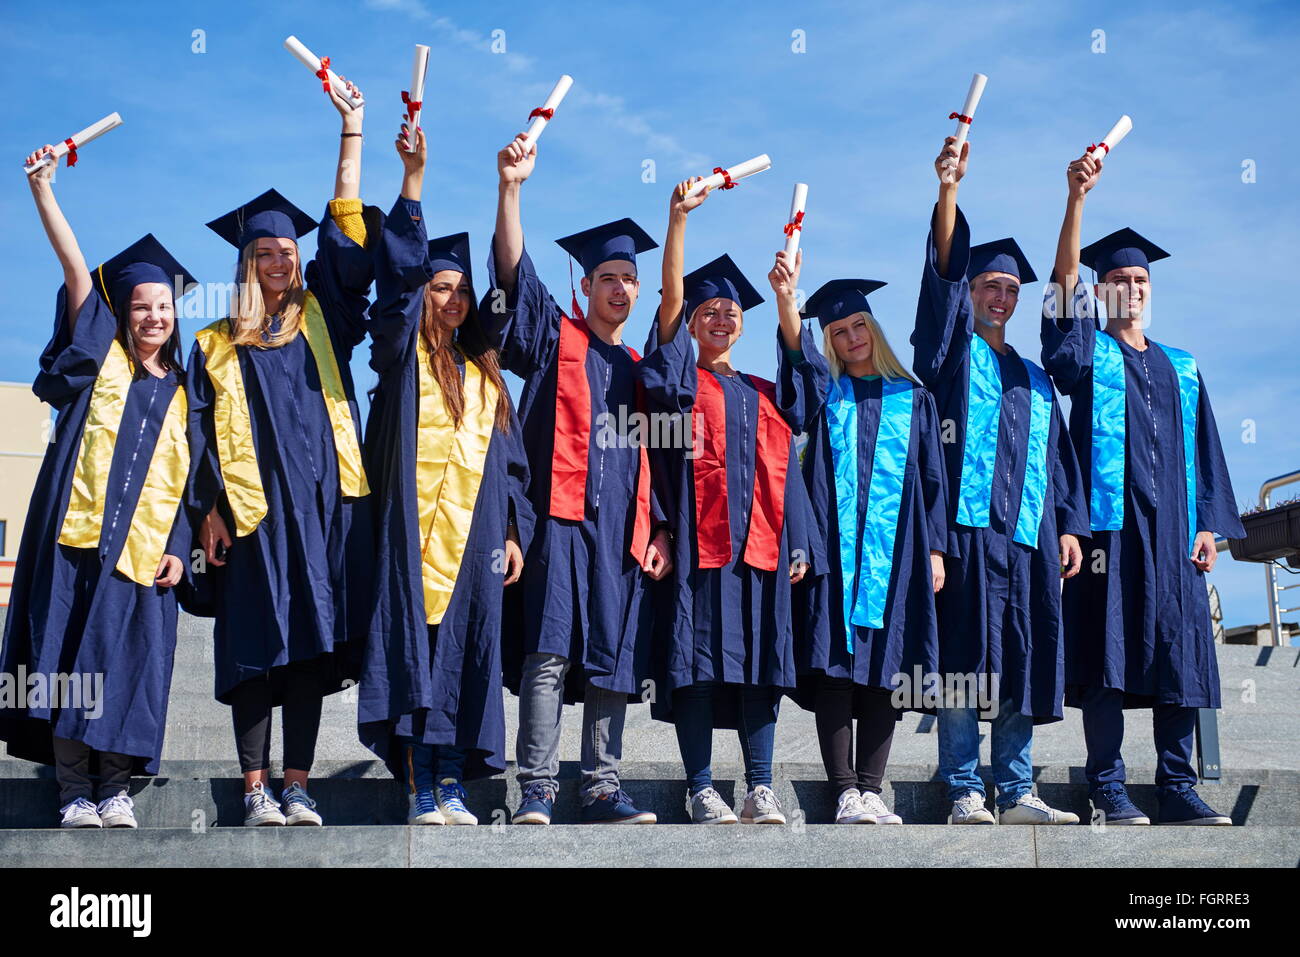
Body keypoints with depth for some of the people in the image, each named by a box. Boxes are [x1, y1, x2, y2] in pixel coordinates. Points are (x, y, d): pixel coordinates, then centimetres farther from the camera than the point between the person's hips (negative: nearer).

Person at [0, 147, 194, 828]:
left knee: (128, 667, 0)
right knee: (70, 660, -3)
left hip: (143, 548, 2)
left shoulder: (179, 393, 15)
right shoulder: (101, 356, 9)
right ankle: (74, 790, 2)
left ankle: (115, 787, 8)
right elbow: (76, 267, 0)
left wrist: (178, 549, 1)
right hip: (77, 534, -2)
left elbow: (184, 481, 13)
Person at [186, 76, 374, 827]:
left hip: (323, 504, 2)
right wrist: (208, 508, -4)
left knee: (313, 640, 0)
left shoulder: (323, 320, 14)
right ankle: (257, 786, 0)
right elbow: (204, 433, 8)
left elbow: (347, 231, 12)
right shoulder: (217, 347, 11)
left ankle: (298, 784, 4)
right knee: (257, 646, -3)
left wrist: (351, 131, 11)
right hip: (253, 510, -1)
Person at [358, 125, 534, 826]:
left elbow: (509, 462, 19)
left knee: (464, 656, 1)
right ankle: (421, 791, -6)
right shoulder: (401, 355, 7)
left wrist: (513, 531, 7)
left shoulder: (484, 378, 20)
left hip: (474, 538, 4)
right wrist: (413, 179, -14)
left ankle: (451, 787, 4)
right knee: (415, 652, -8)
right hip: (412, 531, -4)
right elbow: (398, 273, -7)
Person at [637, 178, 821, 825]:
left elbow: (785, 471, 18)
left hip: (760, 544, 4)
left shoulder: (764, 397, 21)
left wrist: (799, 543, 7)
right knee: (698, 661, -5)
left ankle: (759, 789, 3)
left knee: (761, 664, 1)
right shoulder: (680, 380, 9)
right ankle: (701, 790, -1)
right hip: (699, 540, -4)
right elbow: (670, 296, -5)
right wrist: (679, 216, -16)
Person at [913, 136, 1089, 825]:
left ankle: (1017, 794, 9)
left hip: (1027, 535, 5)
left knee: (1021, 664, 4)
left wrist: (1068, 526, 8)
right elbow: (943, 275, -5)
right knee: (964, 662, -7)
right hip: (966, 527, -5)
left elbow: (1057, 456, 21)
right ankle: (964, 794, -4)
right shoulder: (951, 352, 10)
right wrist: (948, 190, -17)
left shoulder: (1033, 379, 24)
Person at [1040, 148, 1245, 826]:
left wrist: (1208, 523, 5)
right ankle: (1107, 789, -3)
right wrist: (1077, 197, -19)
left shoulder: (1180, 368, 20)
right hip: (1109, 521, -4)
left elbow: (1203, 448, 17)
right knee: (1109, 652, -6)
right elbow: (1065, 279, -8)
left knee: (1179, 653, 1)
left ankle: (1177, 788, 5)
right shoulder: (1088, 354, 8)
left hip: (1171, 526, 4)